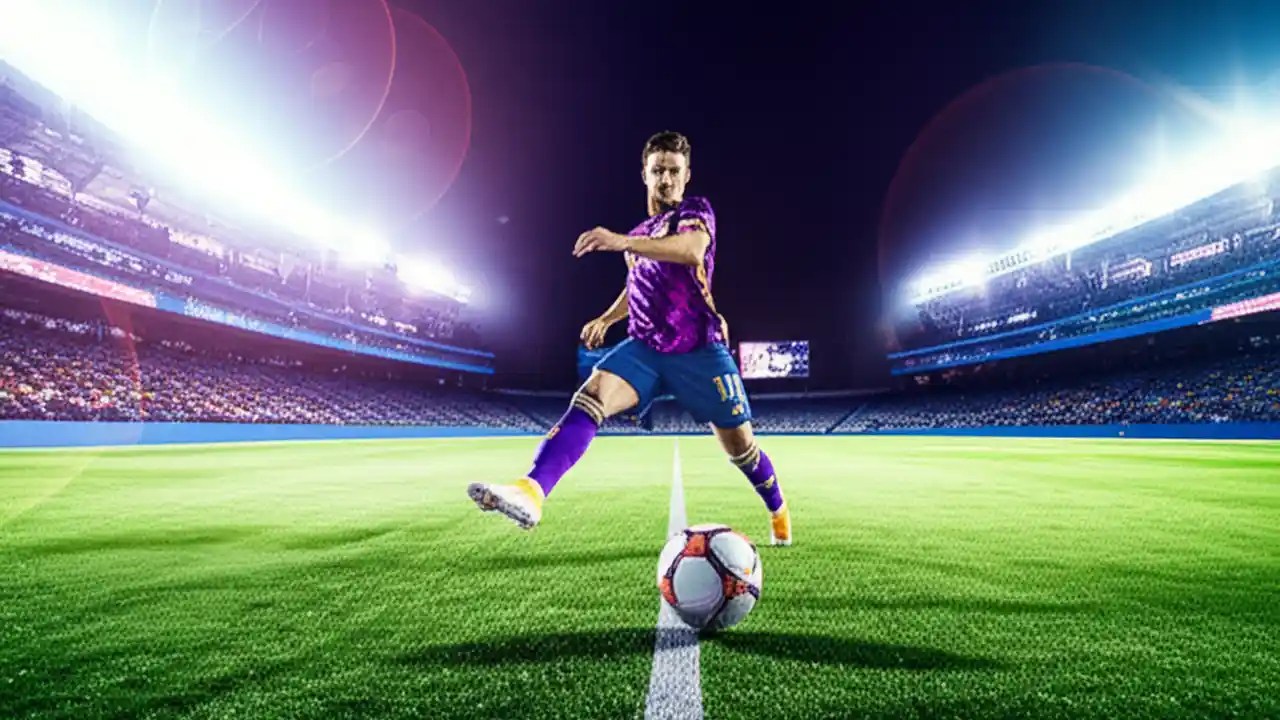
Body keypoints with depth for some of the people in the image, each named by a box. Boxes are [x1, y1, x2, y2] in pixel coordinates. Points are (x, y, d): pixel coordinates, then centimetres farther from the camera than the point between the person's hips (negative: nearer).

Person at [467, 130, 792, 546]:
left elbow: (693, 250, -26)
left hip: (699, 351, -4)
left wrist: (623, 242, -38)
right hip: (645, 348, 4)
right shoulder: (639, 234, 17)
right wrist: (606, 319, 19)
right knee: (591, 396, -24)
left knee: (738, 442, 4)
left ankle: (779, 514, 32)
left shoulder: (696, 211, -1)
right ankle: (531, 492, -34)